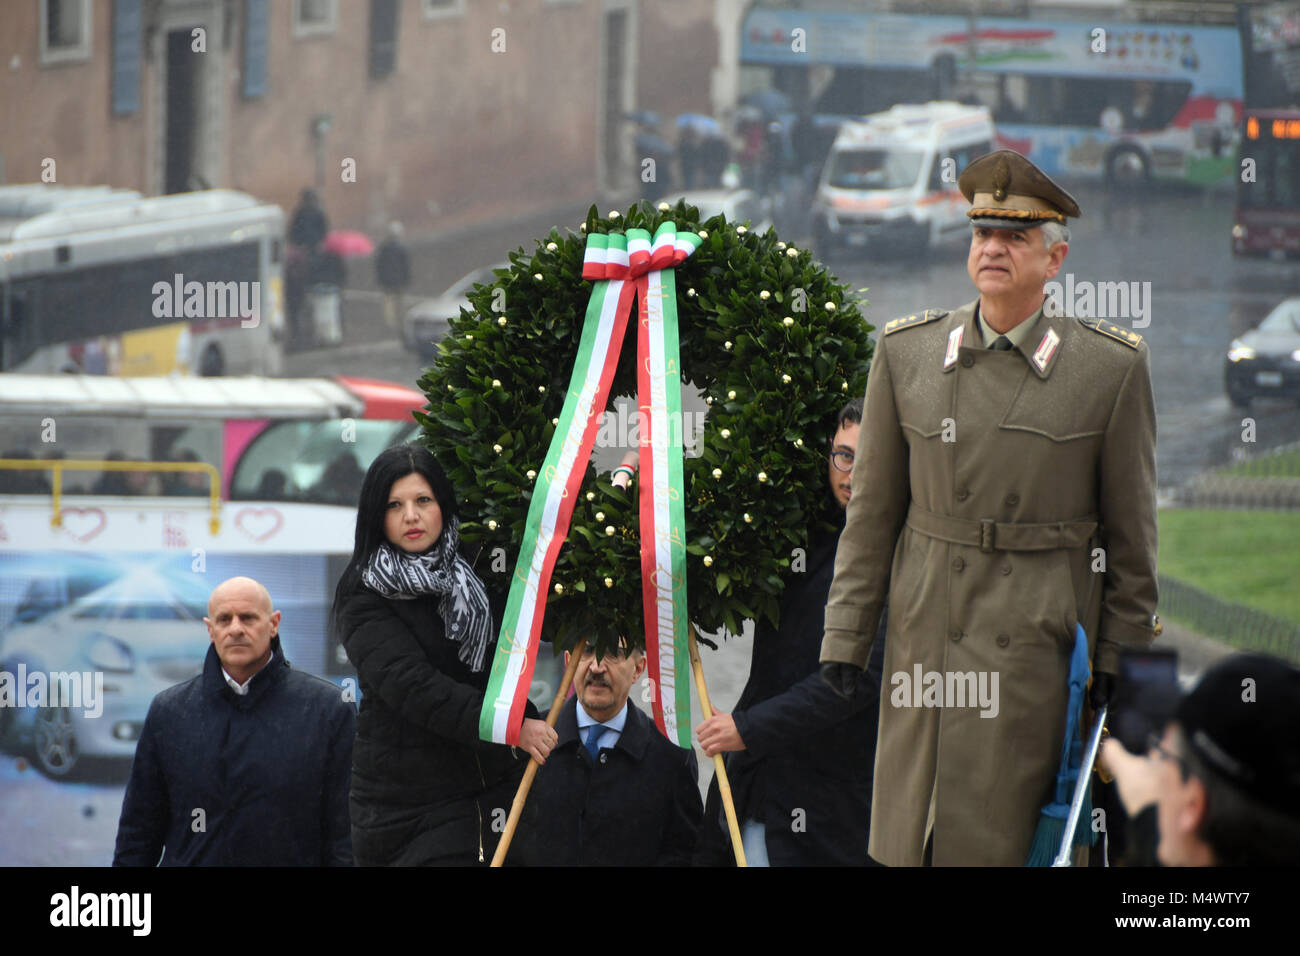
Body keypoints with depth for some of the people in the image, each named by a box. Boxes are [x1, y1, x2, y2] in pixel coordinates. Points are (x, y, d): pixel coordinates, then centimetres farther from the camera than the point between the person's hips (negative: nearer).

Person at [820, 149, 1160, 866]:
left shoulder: (1113, 368, -4)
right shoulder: (906, 354, 3)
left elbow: (1130, 527, 1)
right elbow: (873, 509, 7)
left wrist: (1119, 657, 0)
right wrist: (844, 636, 3)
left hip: (1041, 637, -3)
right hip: (928, 633, 3)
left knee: (999, 828, -7)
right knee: (911, 827, 6)